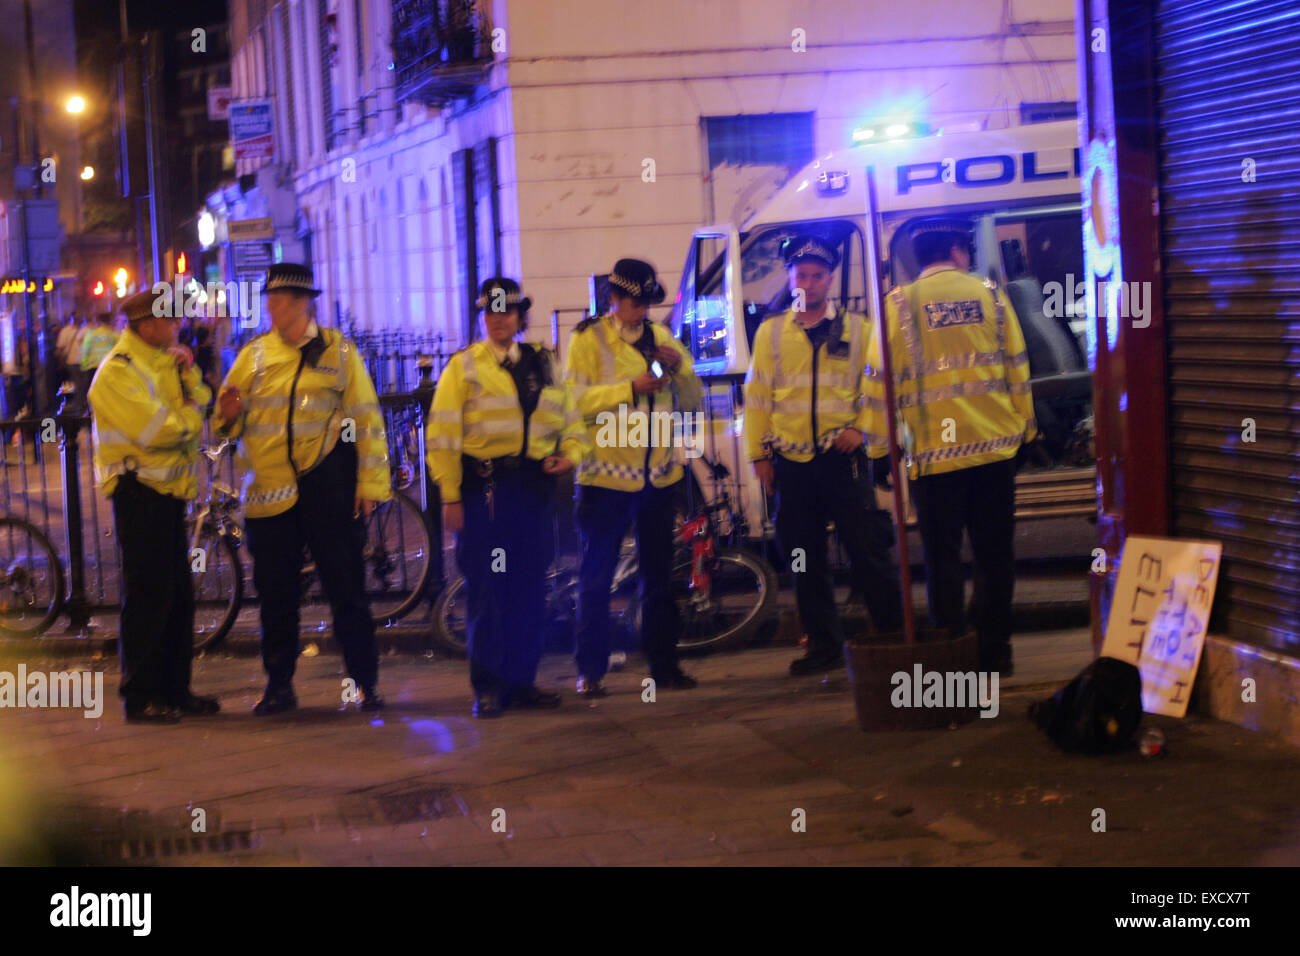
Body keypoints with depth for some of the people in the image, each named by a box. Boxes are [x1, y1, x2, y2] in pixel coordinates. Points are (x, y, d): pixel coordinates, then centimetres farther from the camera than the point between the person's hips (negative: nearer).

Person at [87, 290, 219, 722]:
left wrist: (188, 372, -3)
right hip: (139, 489, -9)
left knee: (178, 593, 11)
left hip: (169, 489, 9)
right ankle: (140, 695, -1)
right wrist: (190, 416, -4)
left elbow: (199, 403, 13)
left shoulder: (161, 361, 16)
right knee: (147, 593, -6)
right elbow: (158, 431, -22)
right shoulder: (118, 372, -13)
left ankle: (175, 688, 18)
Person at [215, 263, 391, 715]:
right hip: (271, 487, 2)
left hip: (327, 481, -2)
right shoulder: (253, 355, 9)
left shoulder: (337, 351, 4)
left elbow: (366, 419, 3)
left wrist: (370, 483, -3)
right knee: (275, 591, 5)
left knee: (345, 584, 0)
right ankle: (279, 685, 15)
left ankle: (365, 682, 8)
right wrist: (229, 415, -13)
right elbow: (230, 424, 11)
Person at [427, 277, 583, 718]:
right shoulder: (464, 366, 1)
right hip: (485, 490, -4)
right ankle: (487, 688, 2)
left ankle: (521, 681, 15)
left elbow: (569, 420, 22)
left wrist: (570, 454, 0)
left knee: (530, 591, 6)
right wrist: (450, 496, -10)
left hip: (534, 488, 4)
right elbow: (443, 434, -4)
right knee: (487, 590, -4)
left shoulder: (541, 365, 15)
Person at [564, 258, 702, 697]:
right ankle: (590, 670, 5)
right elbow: (577, 399, -14)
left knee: (659, 575, 9)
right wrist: (631, 388, -24)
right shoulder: (588, 340, -2)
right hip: (607, 473, -4)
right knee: (596, 575, -1)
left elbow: (692, 399, 10)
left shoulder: (661, 337, 13)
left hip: (660, 474, 4)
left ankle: (663, 664, 16)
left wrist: (679, 367, -10)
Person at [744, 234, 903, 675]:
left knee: (867, 548, -5)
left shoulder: (856, 328, 7)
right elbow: (756, 395, 10)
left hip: (842, 457, -2)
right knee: (805, 559, 5)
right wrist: (759, 453, 5)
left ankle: (893, 634, 4)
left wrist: (859, 427, -9)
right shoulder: (771, 333, 11)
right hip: (791, 462, 2)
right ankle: (823, 643, 14)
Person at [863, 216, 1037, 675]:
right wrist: (1025, 430, 18)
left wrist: (879, 451, 4)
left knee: (943, 557, 5)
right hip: (995, 447, 2)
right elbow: (1018, 370, 8)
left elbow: (881, 381, -2)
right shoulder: (990, 297, 5)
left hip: (933, 453, -2)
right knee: (994, 553, 10)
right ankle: (993, 651, 12)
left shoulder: (898, 305, -1)